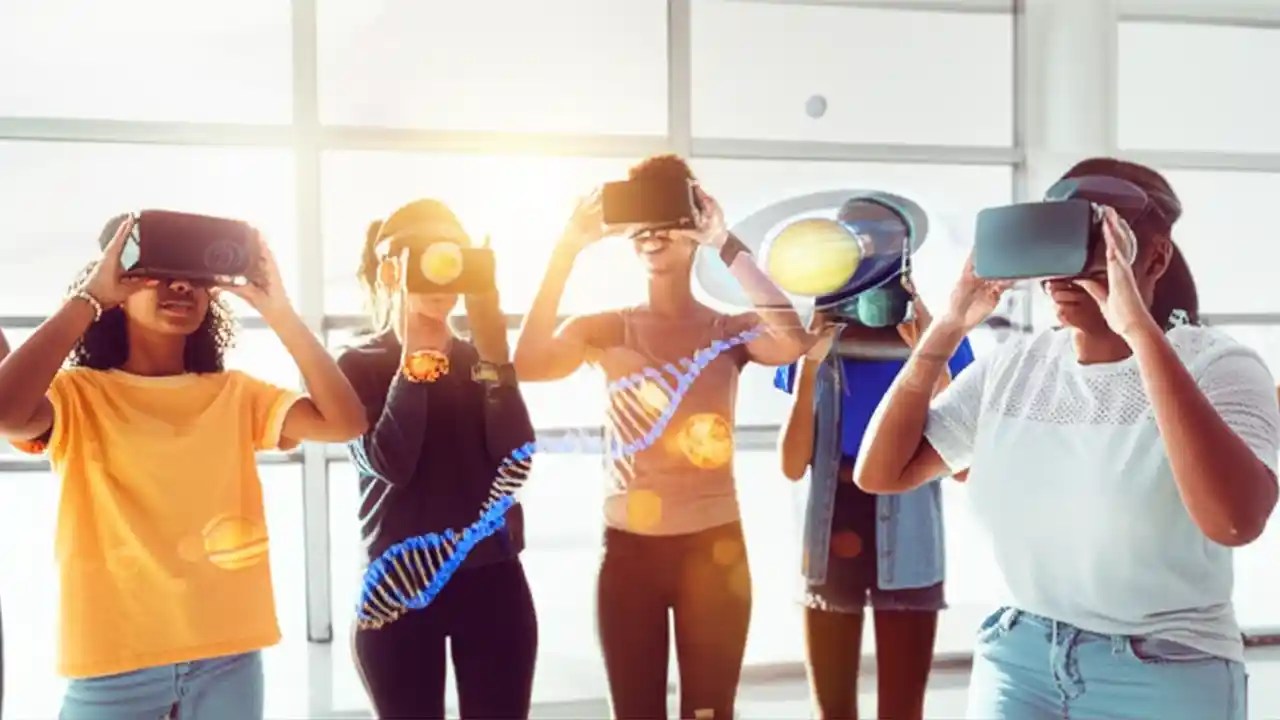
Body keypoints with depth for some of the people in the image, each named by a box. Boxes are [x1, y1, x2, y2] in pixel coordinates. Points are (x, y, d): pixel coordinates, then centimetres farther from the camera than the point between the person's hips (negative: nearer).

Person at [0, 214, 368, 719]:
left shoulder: (236, 394, 5)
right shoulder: (78, 394, -2)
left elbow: (345, 423, -8)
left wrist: (279, 313, -13)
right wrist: (90, 298, -17)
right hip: (113, 662, -2)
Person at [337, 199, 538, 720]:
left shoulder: (481, 358, 7)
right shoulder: (358, 365, -1)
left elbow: (515, 457, -7)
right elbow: (390, 464, -15)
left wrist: (493, 352, -13)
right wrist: (414, 358, -15)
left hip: (493, 582, 2)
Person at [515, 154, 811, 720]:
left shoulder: (729, 330, 1)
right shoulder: (607, 328, 3)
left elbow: (792, 343, -21)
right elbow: (528, 364, -16)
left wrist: (726, 245, -20)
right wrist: (568, 251, -18)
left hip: (713, 546, 0)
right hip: (629, 548, 1)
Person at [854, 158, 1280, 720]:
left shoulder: (1218, 366, -13)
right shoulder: (1011, 367, -1)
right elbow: (878, 475, -5)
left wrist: (1141, 331, -31)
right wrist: (949, 327, -10)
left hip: (1166, 674, -3)